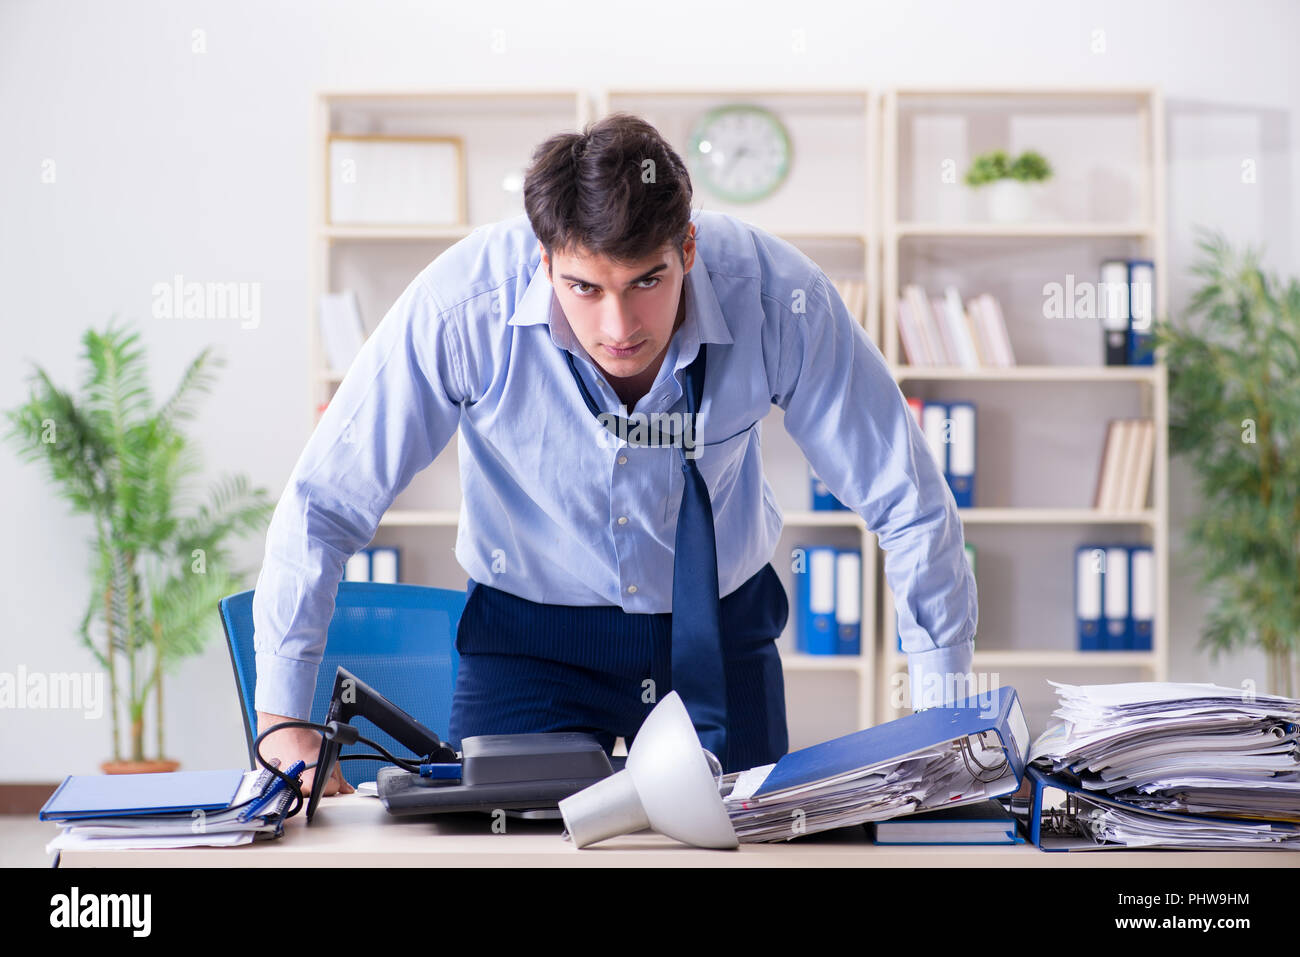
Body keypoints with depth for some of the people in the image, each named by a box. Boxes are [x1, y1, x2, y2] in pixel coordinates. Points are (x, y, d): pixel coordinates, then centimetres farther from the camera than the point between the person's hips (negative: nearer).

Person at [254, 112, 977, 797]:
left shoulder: (780, 299, -26)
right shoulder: (459, 309, -28)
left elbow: (910, 502, -15)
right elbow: (323, 507, -17)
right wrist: (283, 718, -18)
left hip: (722, 633, 1)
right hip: (530, 641, -1)